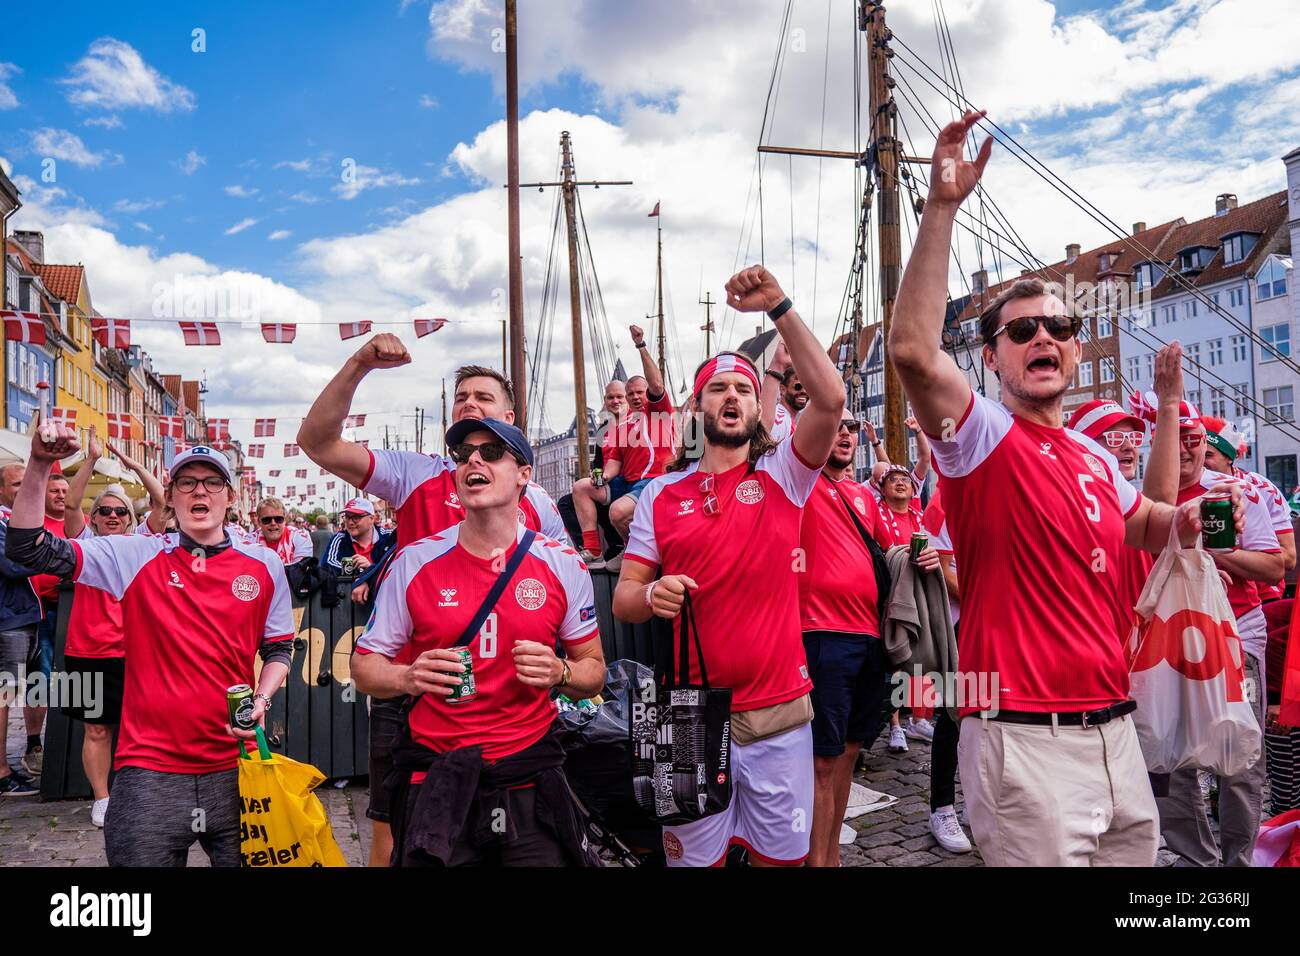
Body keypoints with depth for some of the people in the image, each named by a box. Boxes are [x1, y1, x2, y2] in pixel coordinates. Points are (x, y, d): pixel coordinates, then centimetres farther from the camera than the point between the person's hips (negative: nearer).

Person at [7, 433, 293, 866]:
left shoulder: (264, 566, 5)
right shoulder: (135, 556, 2)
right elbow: (28, 548, -4)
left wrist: (260, 701, -2)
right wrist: (39, 465, -14)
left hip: (235, 769, 2)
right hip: (150, 769, -1)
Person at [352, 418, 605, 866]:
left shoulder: (562, 565, -1)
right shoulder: (414, 562, -2)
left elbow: (594, 670, 6)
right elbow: (364, 667, 4)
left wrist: (560, 673, -15)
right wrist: (407, 677, -17)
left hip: (530, 779, 0)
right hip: (435, 781, 0)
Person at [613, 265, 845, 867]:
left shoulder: (782, 478, 1)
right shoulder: (661, 494, 4)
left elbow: (830, 399, -15)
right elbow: (623, 599, 3)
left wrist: (778, 308, -19)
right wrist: (651, 595, -20)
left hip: (780, 713, 0)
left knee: (780, 855, 12)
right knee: (692, 856, 10)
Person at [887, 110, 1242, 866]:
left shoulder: (1097, 461, 13)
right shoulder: (982, 436, -8)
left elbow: (1145, 525, 32)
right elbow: (913, 350, -27)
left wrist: (1187, 517, 7)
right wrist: (942, 206, -29)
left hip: (1115, 727, 8)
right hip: (1027, 738, -7)